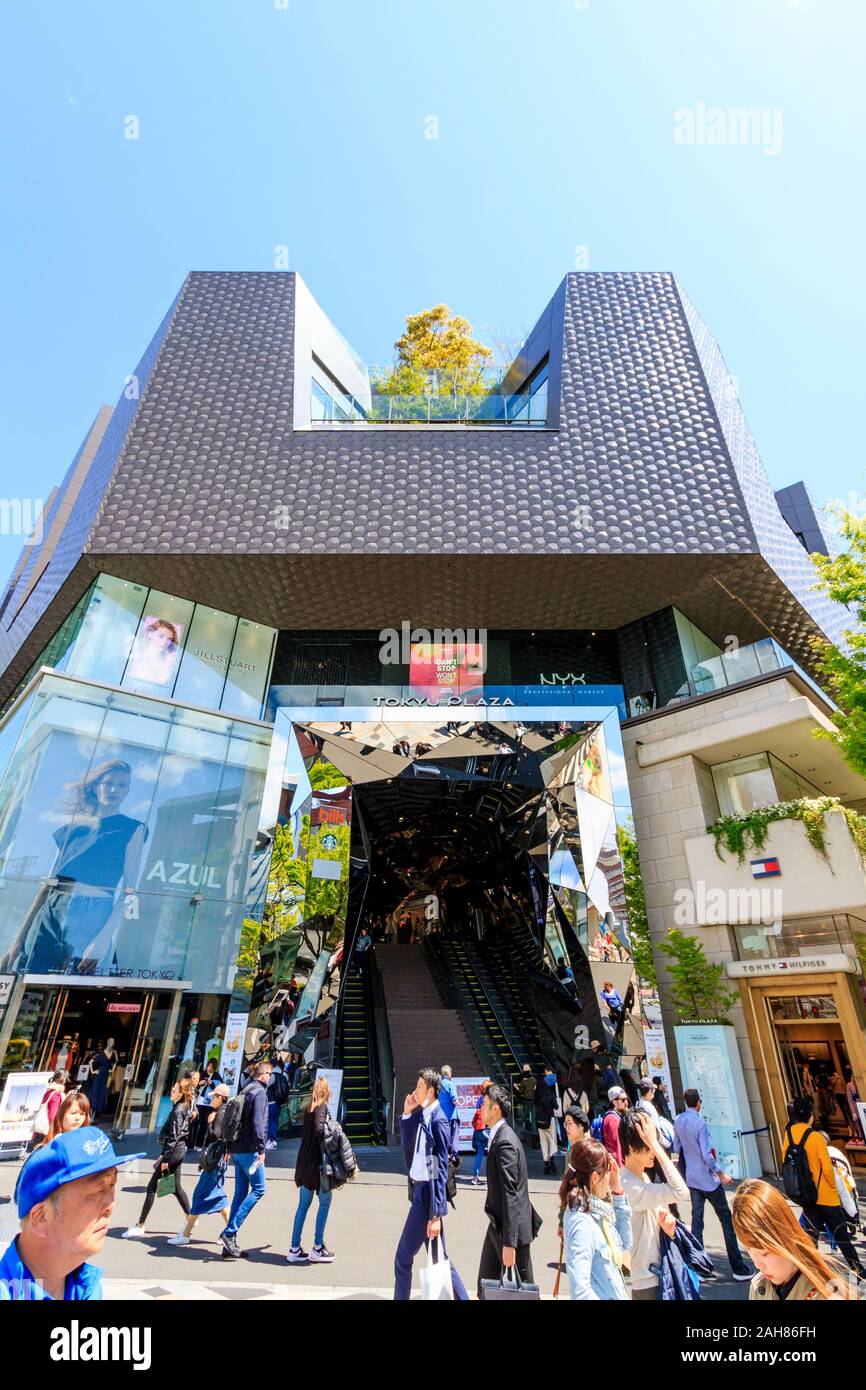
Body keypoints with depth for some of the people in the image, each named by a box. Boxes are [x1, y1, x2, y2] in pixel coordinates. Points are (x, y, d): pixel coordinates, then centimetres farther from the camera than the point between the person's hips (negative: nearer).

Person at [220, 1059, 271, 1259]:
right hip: (249, 1150, -9)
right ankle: (229, 1232, -7)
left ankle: (230, 1244, 15)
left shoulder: (246, 1091, 13)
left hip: (238, 1149, 9)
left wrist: (230, 1148, 19)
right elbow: (258, 1123, -19)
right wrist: (261, 1149, -15)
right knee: (258, 1188, -3)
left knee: (240, 1192, 12)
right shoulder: (259, 1092, -14)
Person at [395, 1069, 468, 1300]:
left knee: (403, 1258, 4)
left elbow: (441, 1170, -20)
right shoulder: (421, 1115, 5)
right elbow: (407, 1147, 10)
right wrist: (406, 1114, 0)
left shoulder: (437, 1120, -21)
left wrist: (435, 1214, -19)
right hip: (419, 1189, 8)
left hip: (427, 1194, -8)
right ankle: (461, 1297, 28)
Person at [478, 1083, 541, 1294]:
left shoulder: (505, 1143, -25)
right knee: (486, 1283, 16)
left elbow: (510, 1195, -26)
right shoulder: (499, 1137, 5)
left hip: (511, 1227, -9)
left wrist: (509, 1243, -24)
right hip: (498, 1224, 9)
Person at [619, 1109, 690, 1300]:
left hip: (659, 1272, 9)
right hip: (647, 1281, -9)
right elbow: (681, 1192, -36)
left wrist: (666, 1220, -10)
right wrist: (655, 1144, -36)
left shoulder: (643, 1176, 4)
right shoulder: (629, 1185, -29)